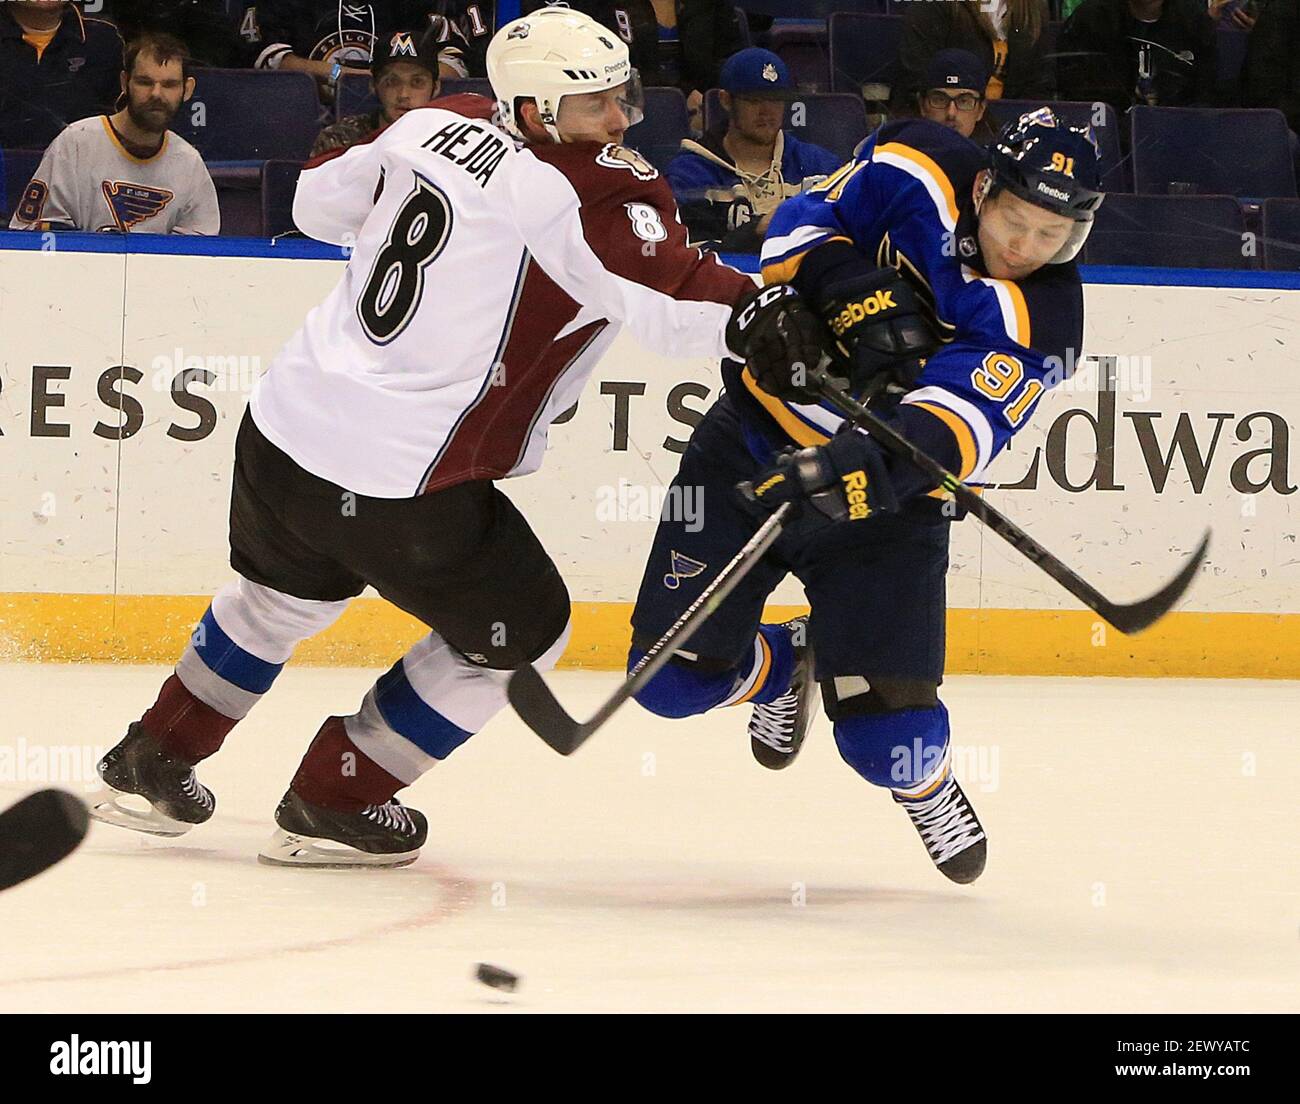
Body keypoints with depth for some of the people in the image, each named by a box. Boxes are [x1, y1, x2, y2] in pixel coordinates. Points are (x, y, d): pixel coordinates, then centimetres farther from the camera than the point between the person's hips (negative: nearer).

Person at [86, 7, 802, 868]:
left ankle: (151, 763, 46)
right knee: (519, 632, 15)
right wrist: (783, 320, -30)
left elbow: (320, 200, 20)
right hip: (399, 487, -8)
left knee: (284, 593, 35)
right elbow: (673, 303, -29)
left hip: (284, 428, 8)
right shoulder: (591, 191, -16)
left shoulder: (436, 126, 5)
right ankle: (333, 807, 20)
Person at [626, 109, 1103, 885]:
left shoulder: (1041, 324, -19)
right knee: (673, 677, -2)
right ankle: (783, 667, 34)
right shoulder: (915, 174, -13)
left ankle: (922, 782, 29)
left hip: (884, 499, -2)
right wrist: (856, 292, -26)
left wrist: (868, 465, -49)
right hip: (756, 438, 2)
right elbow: (803, 223, -6)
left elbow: (955, 425, -31)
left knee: (887, 741, -10)